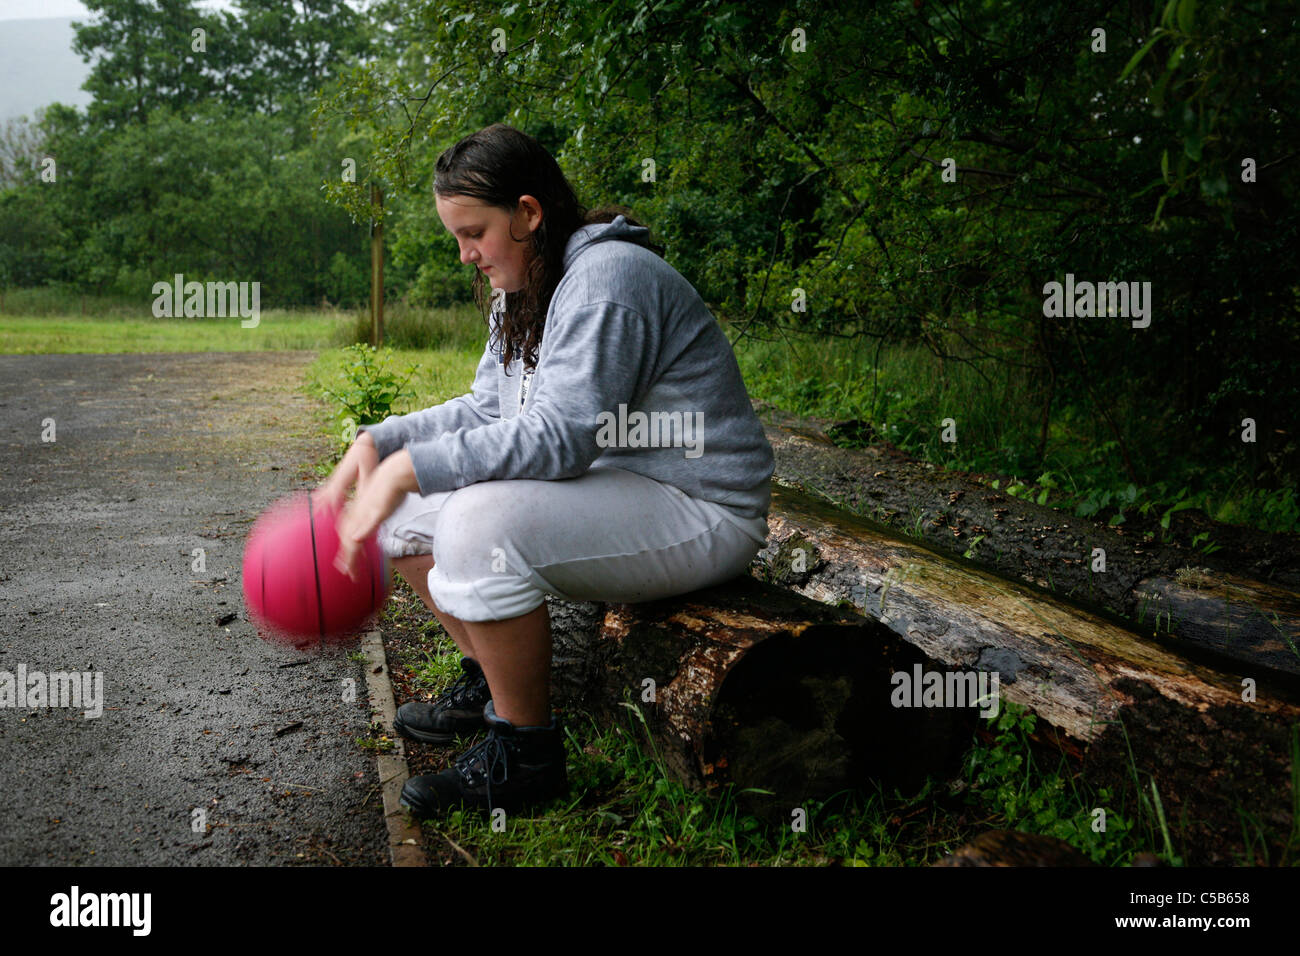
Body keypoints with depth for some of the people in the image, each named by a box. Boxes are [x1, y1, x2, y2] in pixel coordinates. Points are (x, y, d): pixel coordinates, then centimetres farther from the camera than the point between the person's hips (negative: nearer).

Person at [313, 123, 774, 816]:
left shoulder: (607, 277, -20)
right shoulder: (521, 290, 11)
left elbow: (559, 435, -30)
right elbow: (487, 409, 14)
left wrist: (407, 469, -29)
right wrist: (379, 441, 1)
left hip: (699, 518, -10)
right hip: (602, 489, 10)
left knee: (483, 523, -32)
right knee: (407, 506, 7)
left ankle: (526, 751, -14)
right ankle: (489, 684, 20)